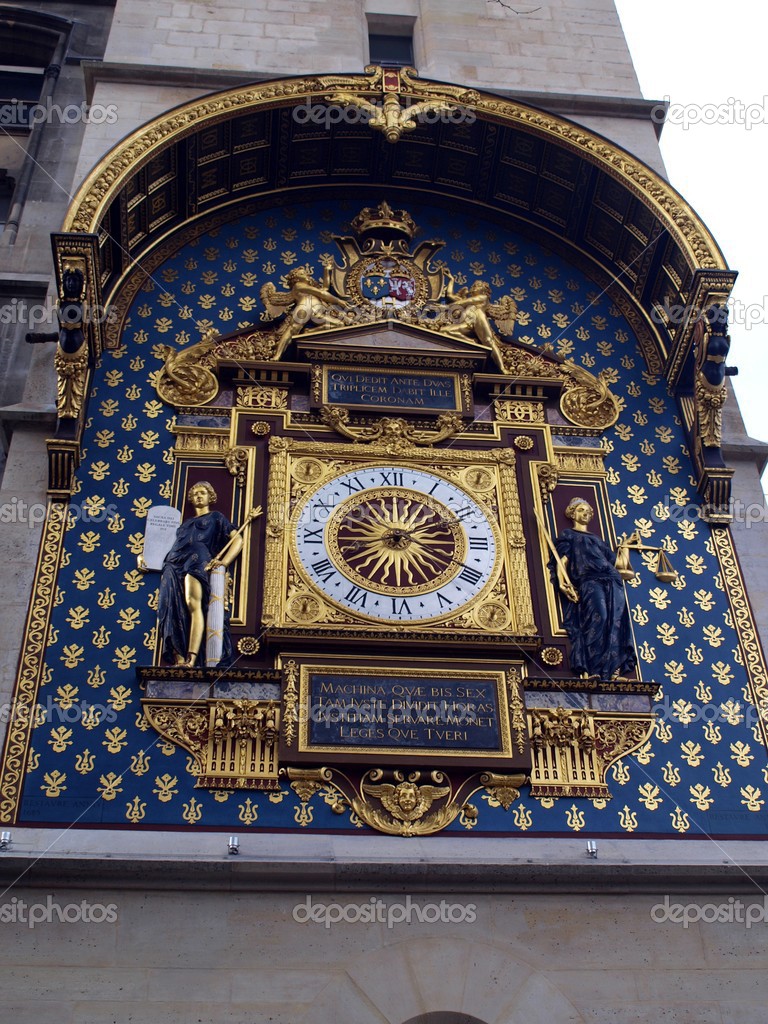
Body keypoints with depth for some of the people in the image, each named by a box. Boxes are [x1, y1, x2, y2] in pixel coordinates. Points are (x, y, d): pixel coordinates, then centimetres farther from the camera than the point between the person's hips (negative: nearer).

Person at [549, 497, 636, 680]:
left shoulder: (598, 539, 37)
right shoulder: (568, 535, 22)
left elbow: (615, 562, 30)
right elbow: (561, 560, 5)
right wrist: (562, 582, -13)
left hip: (612, 582, 6)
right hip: (588, 580, -6)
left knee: (616, 620, -16)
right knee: (598, 616, -30)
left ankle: (615, 670, -24)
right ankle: (593, 670, -35)